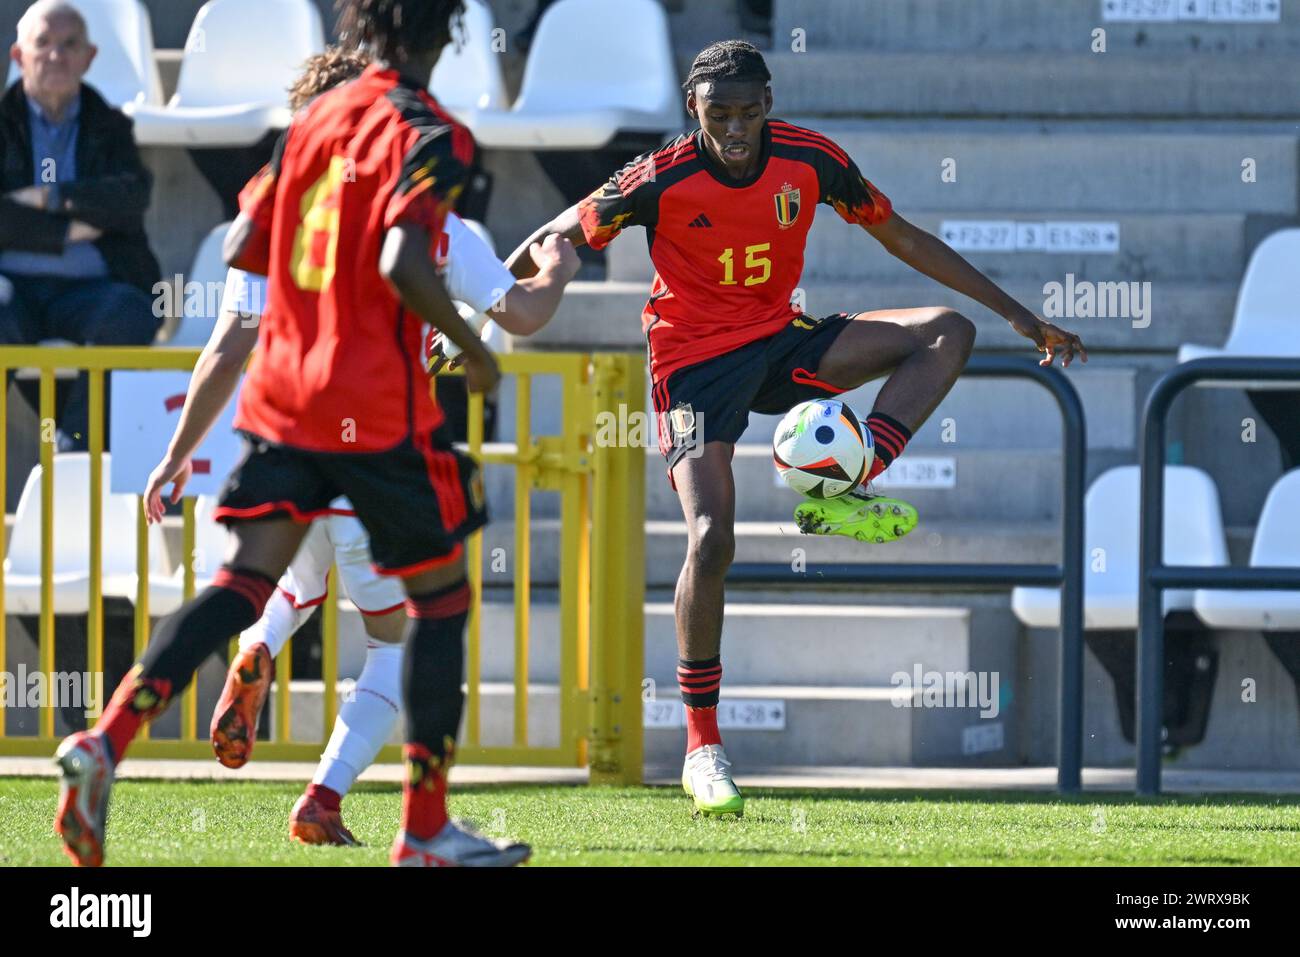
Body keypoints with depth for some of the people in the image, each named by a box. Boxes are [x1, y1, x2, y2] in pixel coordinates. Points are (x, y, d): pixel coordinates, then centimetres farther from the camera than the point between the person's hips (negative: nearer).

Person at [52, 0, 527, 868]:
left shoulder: (313, 120, 11)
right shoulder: (429, 135, -10)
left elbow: (243, 247, 11)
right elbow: (404, 263, -23)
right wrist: (473, 349, -9)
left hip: (283, 396, 6)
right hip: (378, 409, -6)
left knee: (246, 584, 0)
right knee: (441, 599, 10)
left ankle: (106, 742, -20)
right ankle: (425, 832, 12)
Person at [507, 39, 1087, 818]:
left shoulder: (811, 161, -8)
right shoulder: (661, 181, -18)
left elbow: (903, 239, 4)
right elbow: (557, 241, -6)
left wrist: (1016, 313, 5)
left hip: (781, 341, 5)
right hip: (694, 359, -5)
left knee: (949, 333, -12)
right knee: (712, 538, -21)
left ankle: (844, 494, -23)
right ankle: (703, 747, -10)